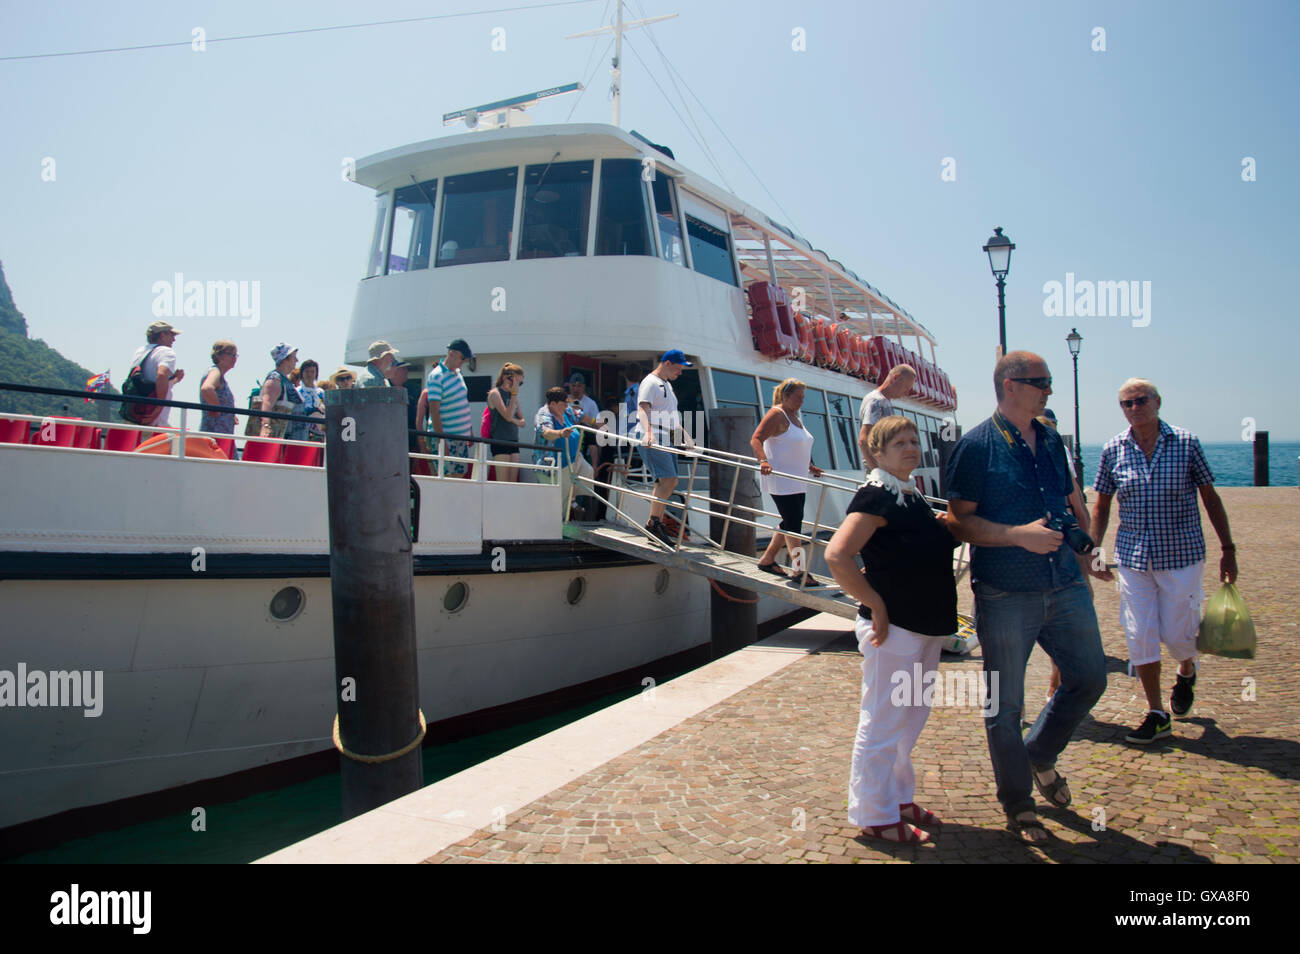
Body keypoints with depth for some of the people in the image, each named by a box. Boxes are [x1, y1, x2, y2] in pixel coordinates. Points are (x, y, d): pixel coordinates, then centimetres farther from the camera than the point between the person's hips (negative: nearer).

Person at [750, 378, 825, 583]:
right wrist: (763, 461, -34)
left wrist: (809, 467, 28)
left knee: (791, 523, 11)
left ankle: (767, 560, 22)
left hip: (797, 482, 10)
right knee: (793, 524, -10)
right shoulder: (776, 414, -10)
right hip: (782, 481, -10)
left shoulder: (795, 417, 19)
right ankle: (800, 571, -7)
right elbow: (756, 439, -20)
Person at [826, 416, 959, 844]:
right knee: (883, 723, 1)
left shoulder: (913, 496, 12)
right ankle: (874, 815, 14)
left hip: (926, 627, 10)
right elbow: (837, 556, -27)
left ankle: (899, 798, 36)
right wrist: (876, 605, -22)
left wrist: (942, 528, 9)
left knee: (913, 715, 20)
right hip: (893, 629, -10)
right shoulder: (876, 497, -16)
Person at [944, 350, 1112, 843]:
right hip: (1004, 595, -6)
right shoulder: (976, 446, -10)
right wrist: (1019, 534, -22)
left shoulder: (1051, 441, 10)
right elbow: (959, 521, -13)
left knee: (1090, 678, 12)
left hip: (1065, 586, 6)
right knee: (1005, 705, 4)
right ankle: (1018, 806, 23)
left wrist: (1085, 554, 17)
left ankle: (1040, 756, 36)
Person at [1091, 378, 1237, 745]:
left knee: (1177, 634, 3)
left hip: (1182, 555, -2)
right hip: (1133, 558, 2)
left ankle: (1186, 672, 39)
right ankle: (1156, 715, 14)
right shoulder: (1113, 450, 1)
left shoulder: (1186, 443, -4)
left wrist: (1228, 549, 2)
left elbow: (1211, 498, 2)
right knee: (1140, 636, 1)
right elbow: (1101, 506, 9)